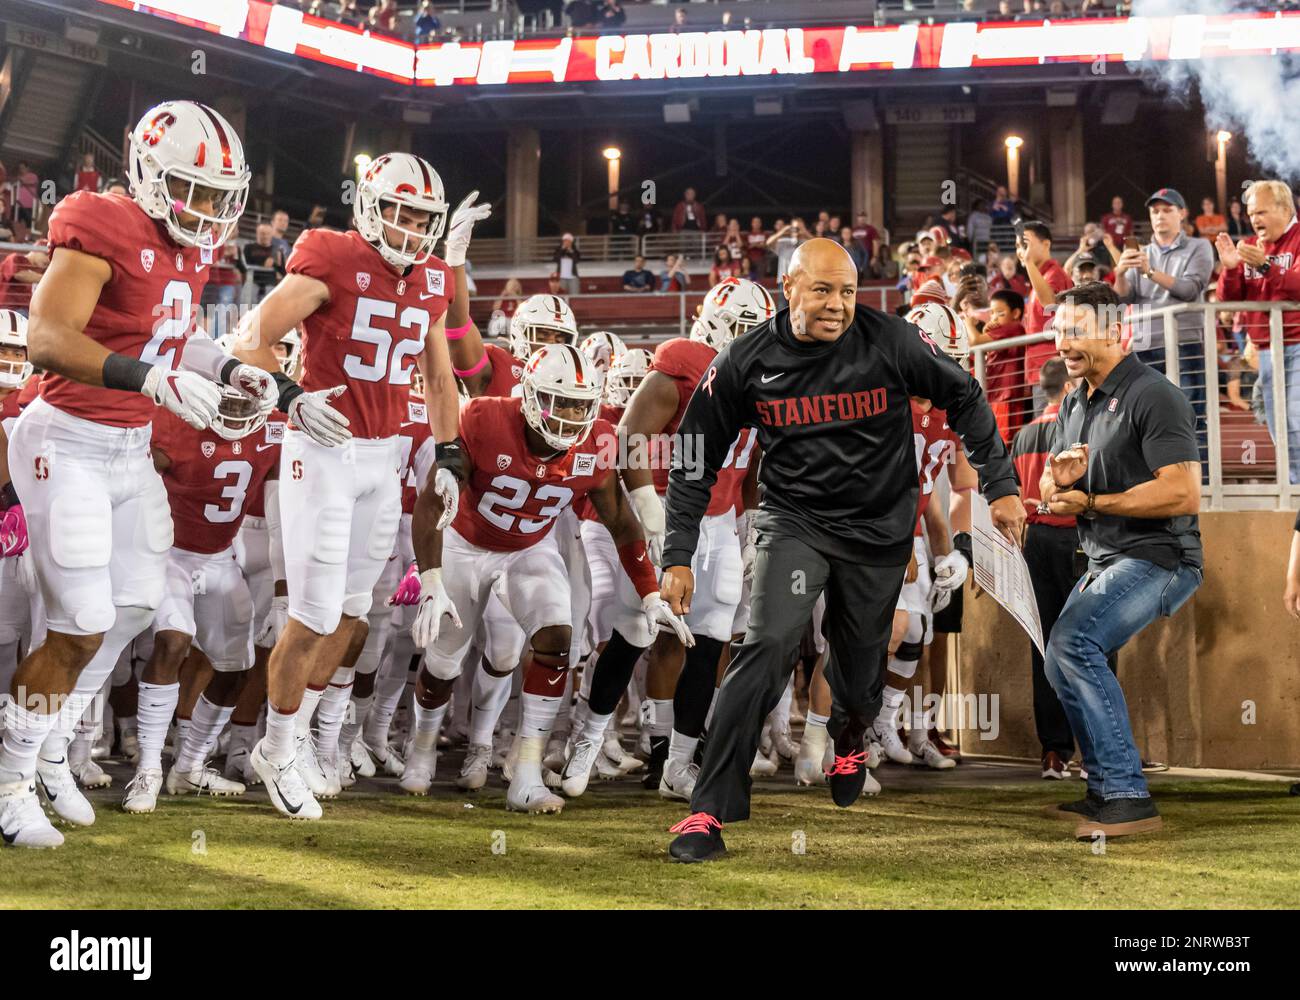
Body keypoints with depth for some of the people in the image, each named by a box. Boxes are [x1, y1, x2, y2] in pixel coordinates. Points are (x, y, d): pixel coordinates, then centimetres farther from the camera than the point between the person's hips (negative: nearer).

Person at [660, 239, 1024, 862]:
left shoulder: (889, 342, -12)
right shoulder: (747, 361, -10)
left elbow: (964, 399, 4)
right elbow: (696, 460, -1)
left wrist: (1001, 486, 2)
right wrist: (679, 557, -5)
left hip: (880, 528, 1)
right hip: (794, 522, -1)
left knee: (858, 670, 10)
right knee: (767, 647, -21)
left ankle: (848, 740, 50)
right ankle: (710, 811, -14)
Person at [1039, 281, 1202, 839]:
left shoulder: (1153, 396, -15)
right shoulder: (1075, 405, 13)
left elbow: (1185, 496, -24)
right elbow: (1049, 494, 17)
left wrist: (1089, 501, -18)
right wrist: (1059, 477, -9)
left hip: (1158, 557, -10)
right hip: (1106, 562, 10)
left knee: (1071, 643, -26)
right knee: (1062, 663, 15)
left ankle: (1129, 798, -22)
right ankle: (1106, 794, 28)